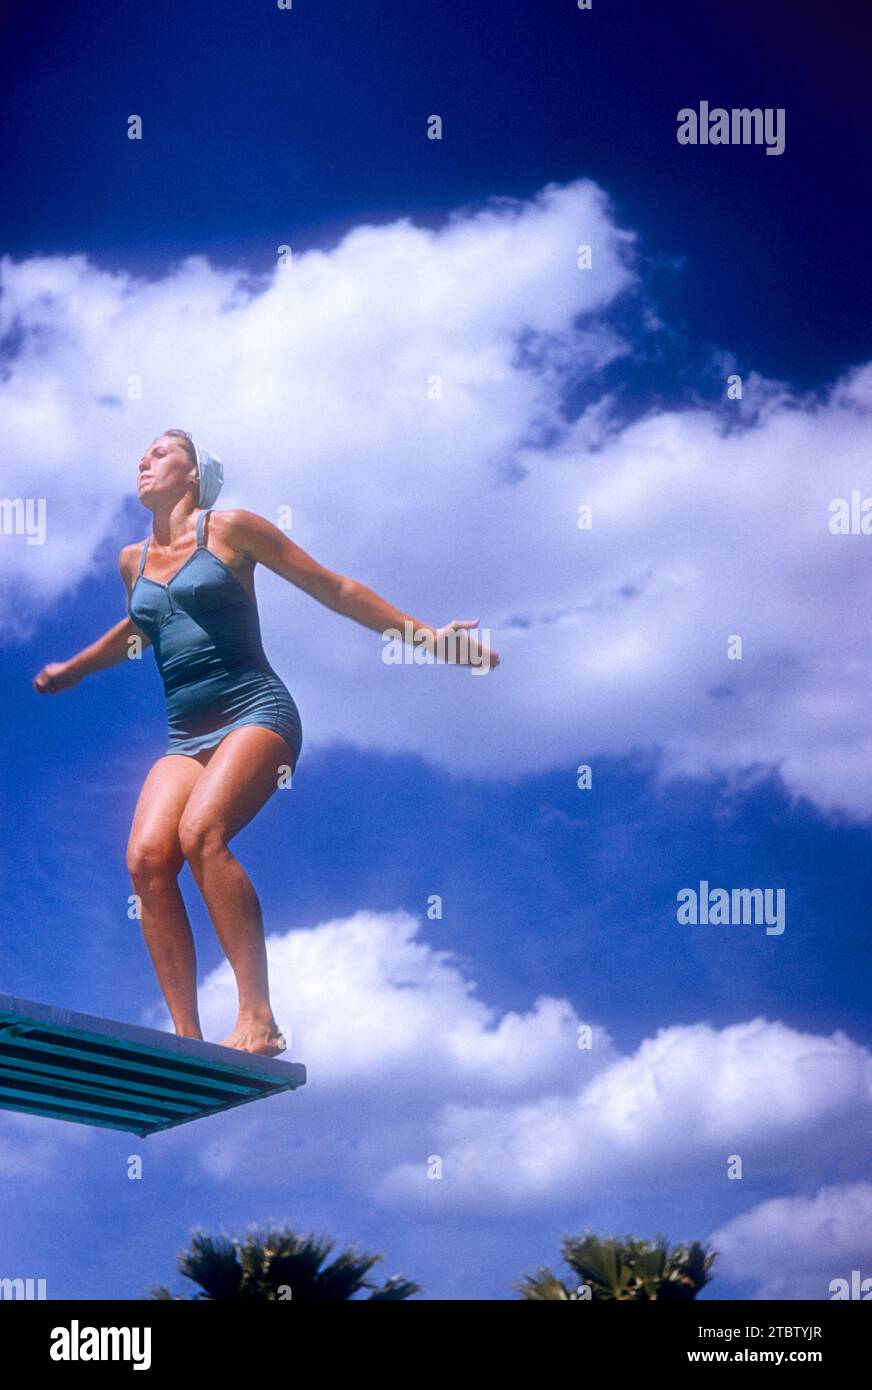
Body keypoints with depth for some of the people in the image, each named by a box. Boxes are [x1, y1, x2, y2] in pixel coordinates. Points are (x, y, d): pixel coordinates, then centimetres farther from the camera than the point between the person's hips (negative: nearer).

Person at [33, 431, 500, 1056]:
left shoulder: (231, 529, 3)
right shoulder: (133, 560, 18)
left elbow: (333, 588, 6)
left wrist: (424, 635, 5)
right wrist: (73, 669, 53)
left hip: (256, 713, -5)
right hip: (186, 736, 5)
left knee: (200, 832, -31)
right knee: (146, 857, -19)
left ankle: (259, 1021, -29)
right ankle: (187, 1039, -16)